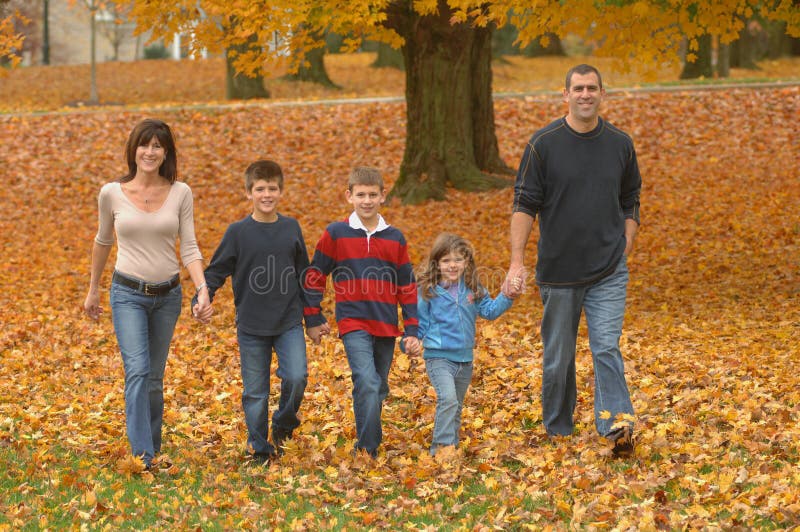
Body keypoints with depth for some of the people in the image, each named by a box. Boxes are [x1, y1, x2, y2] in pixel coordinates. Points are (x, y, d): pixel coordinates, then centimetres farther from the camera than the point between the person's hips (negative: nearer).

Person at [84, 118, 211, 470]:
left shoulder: (180, 193, -2)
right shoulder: (112, 193, -3)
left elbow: (189, 248, -2)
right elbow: (102, 242, 12)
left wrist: (203, 289, -16)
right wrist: (93, 289, 19)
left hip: (167, 295, 2)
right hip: (128, 293, -2)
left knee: (155, 377, 10)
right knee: (137, 371, -16)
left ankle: (154, 449, 24)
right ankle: (143, 458, -20)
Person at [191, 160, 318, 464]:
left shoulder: (291, 228, 4)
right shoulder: (238, 231, -4)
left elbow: (304, 274, 13)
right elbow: (216, 270, 1)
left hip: (289, 322, 1)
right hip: (251, 325, -1)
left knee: (297, 377, -14)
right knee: (255, 392, 5)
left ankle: (283, 425, 13)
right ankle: (260, 450, 19)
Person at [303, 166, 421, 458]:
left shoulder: (395, 238, 6)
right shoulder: (335, 234, -2)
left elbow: (407, 287, 10)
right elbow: (314, 277, 5)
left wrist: (412, 330, 6)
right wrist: (313, 319, 4)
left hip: (386, 326, 4)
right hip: (353, 323, -4)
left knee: (378, 390, 13)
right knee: (368, 384, -20)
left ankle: (369, 442, 30)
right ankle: (367, 452, -16)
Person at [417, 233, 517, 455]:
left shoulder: (473, 289, 4)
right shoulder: (428, 289, -7)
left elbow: (489, 310, 6)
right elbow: (420, 321, -3)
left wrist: (506, 297, -8)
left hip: (465, 359, 6)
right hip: (438, 357, -5)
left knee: (456, 408, 17)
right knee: (448, 399, -25)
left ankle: (451, 447, 31)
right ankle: (442, 447, -22)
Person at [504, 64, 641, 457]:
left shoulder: (620, 145, 5)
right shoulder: (544, 144, -4)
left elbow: (630, 202, 16)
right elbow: (524, 204, -4)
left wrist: (625, 250, 7)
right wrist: (517, 261, -11)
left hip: (608, 273, 1)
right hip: (558, 272, -1)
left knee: (607, 348, -13)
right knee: (558, 356, 8)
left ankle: (617, 425, -18)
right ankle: (557, 432, 22)